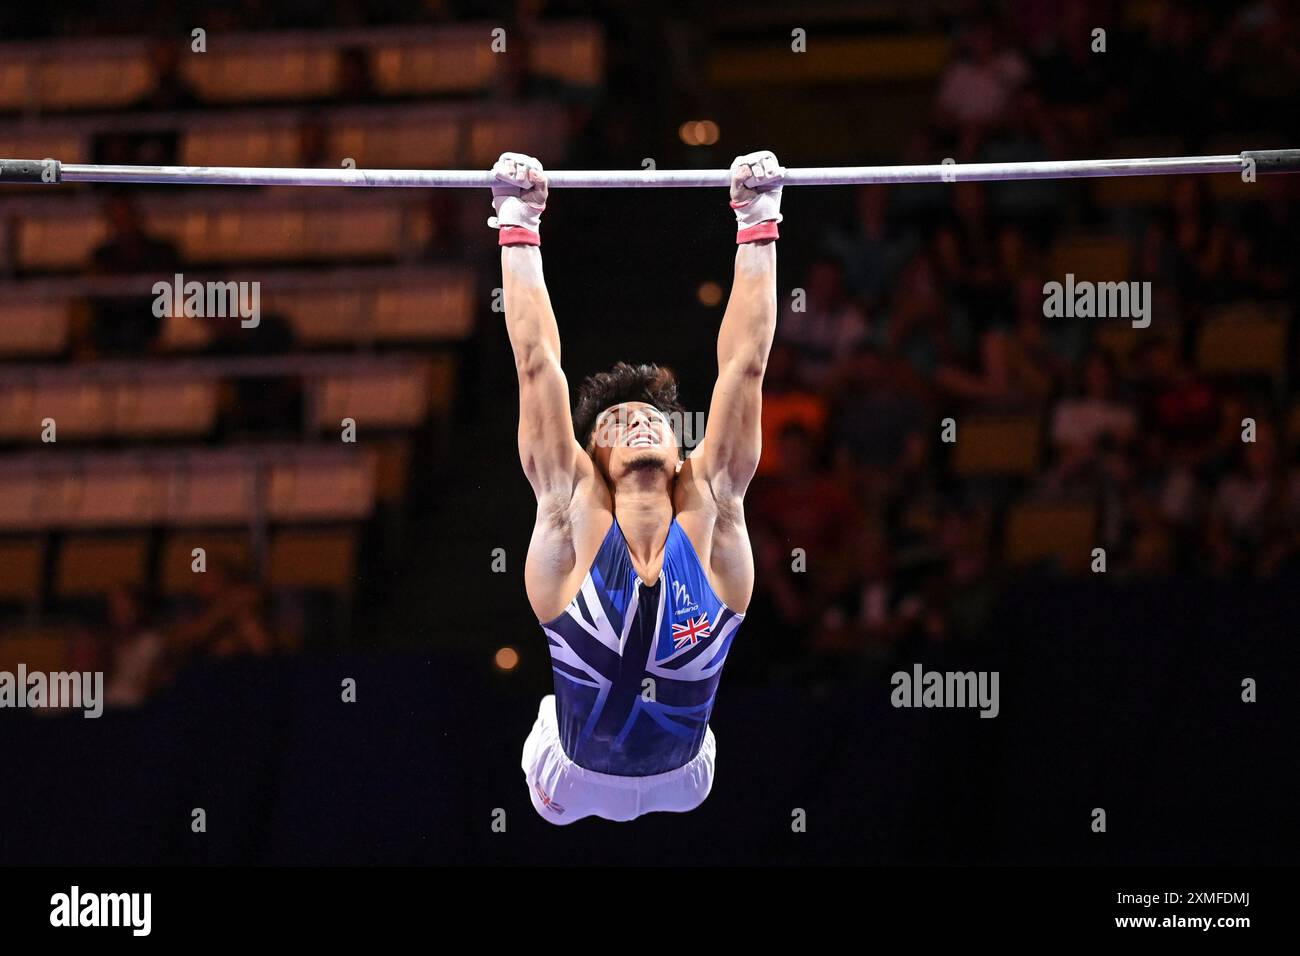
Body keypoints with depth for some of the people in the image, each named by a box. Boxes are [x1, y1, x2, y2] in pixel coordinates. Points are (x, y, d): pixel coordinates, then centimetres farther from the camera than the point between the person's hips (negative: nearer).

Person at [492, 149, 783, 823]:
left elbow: (744, 365, -21)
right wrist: (517, 230, -23)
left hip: (683, 783, 1)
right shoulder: (575, 513, -23)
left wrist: (759, 228, -21)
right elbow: (537, 364, -25)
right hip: (577, 783, -1)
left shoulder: (708, 510, -20)